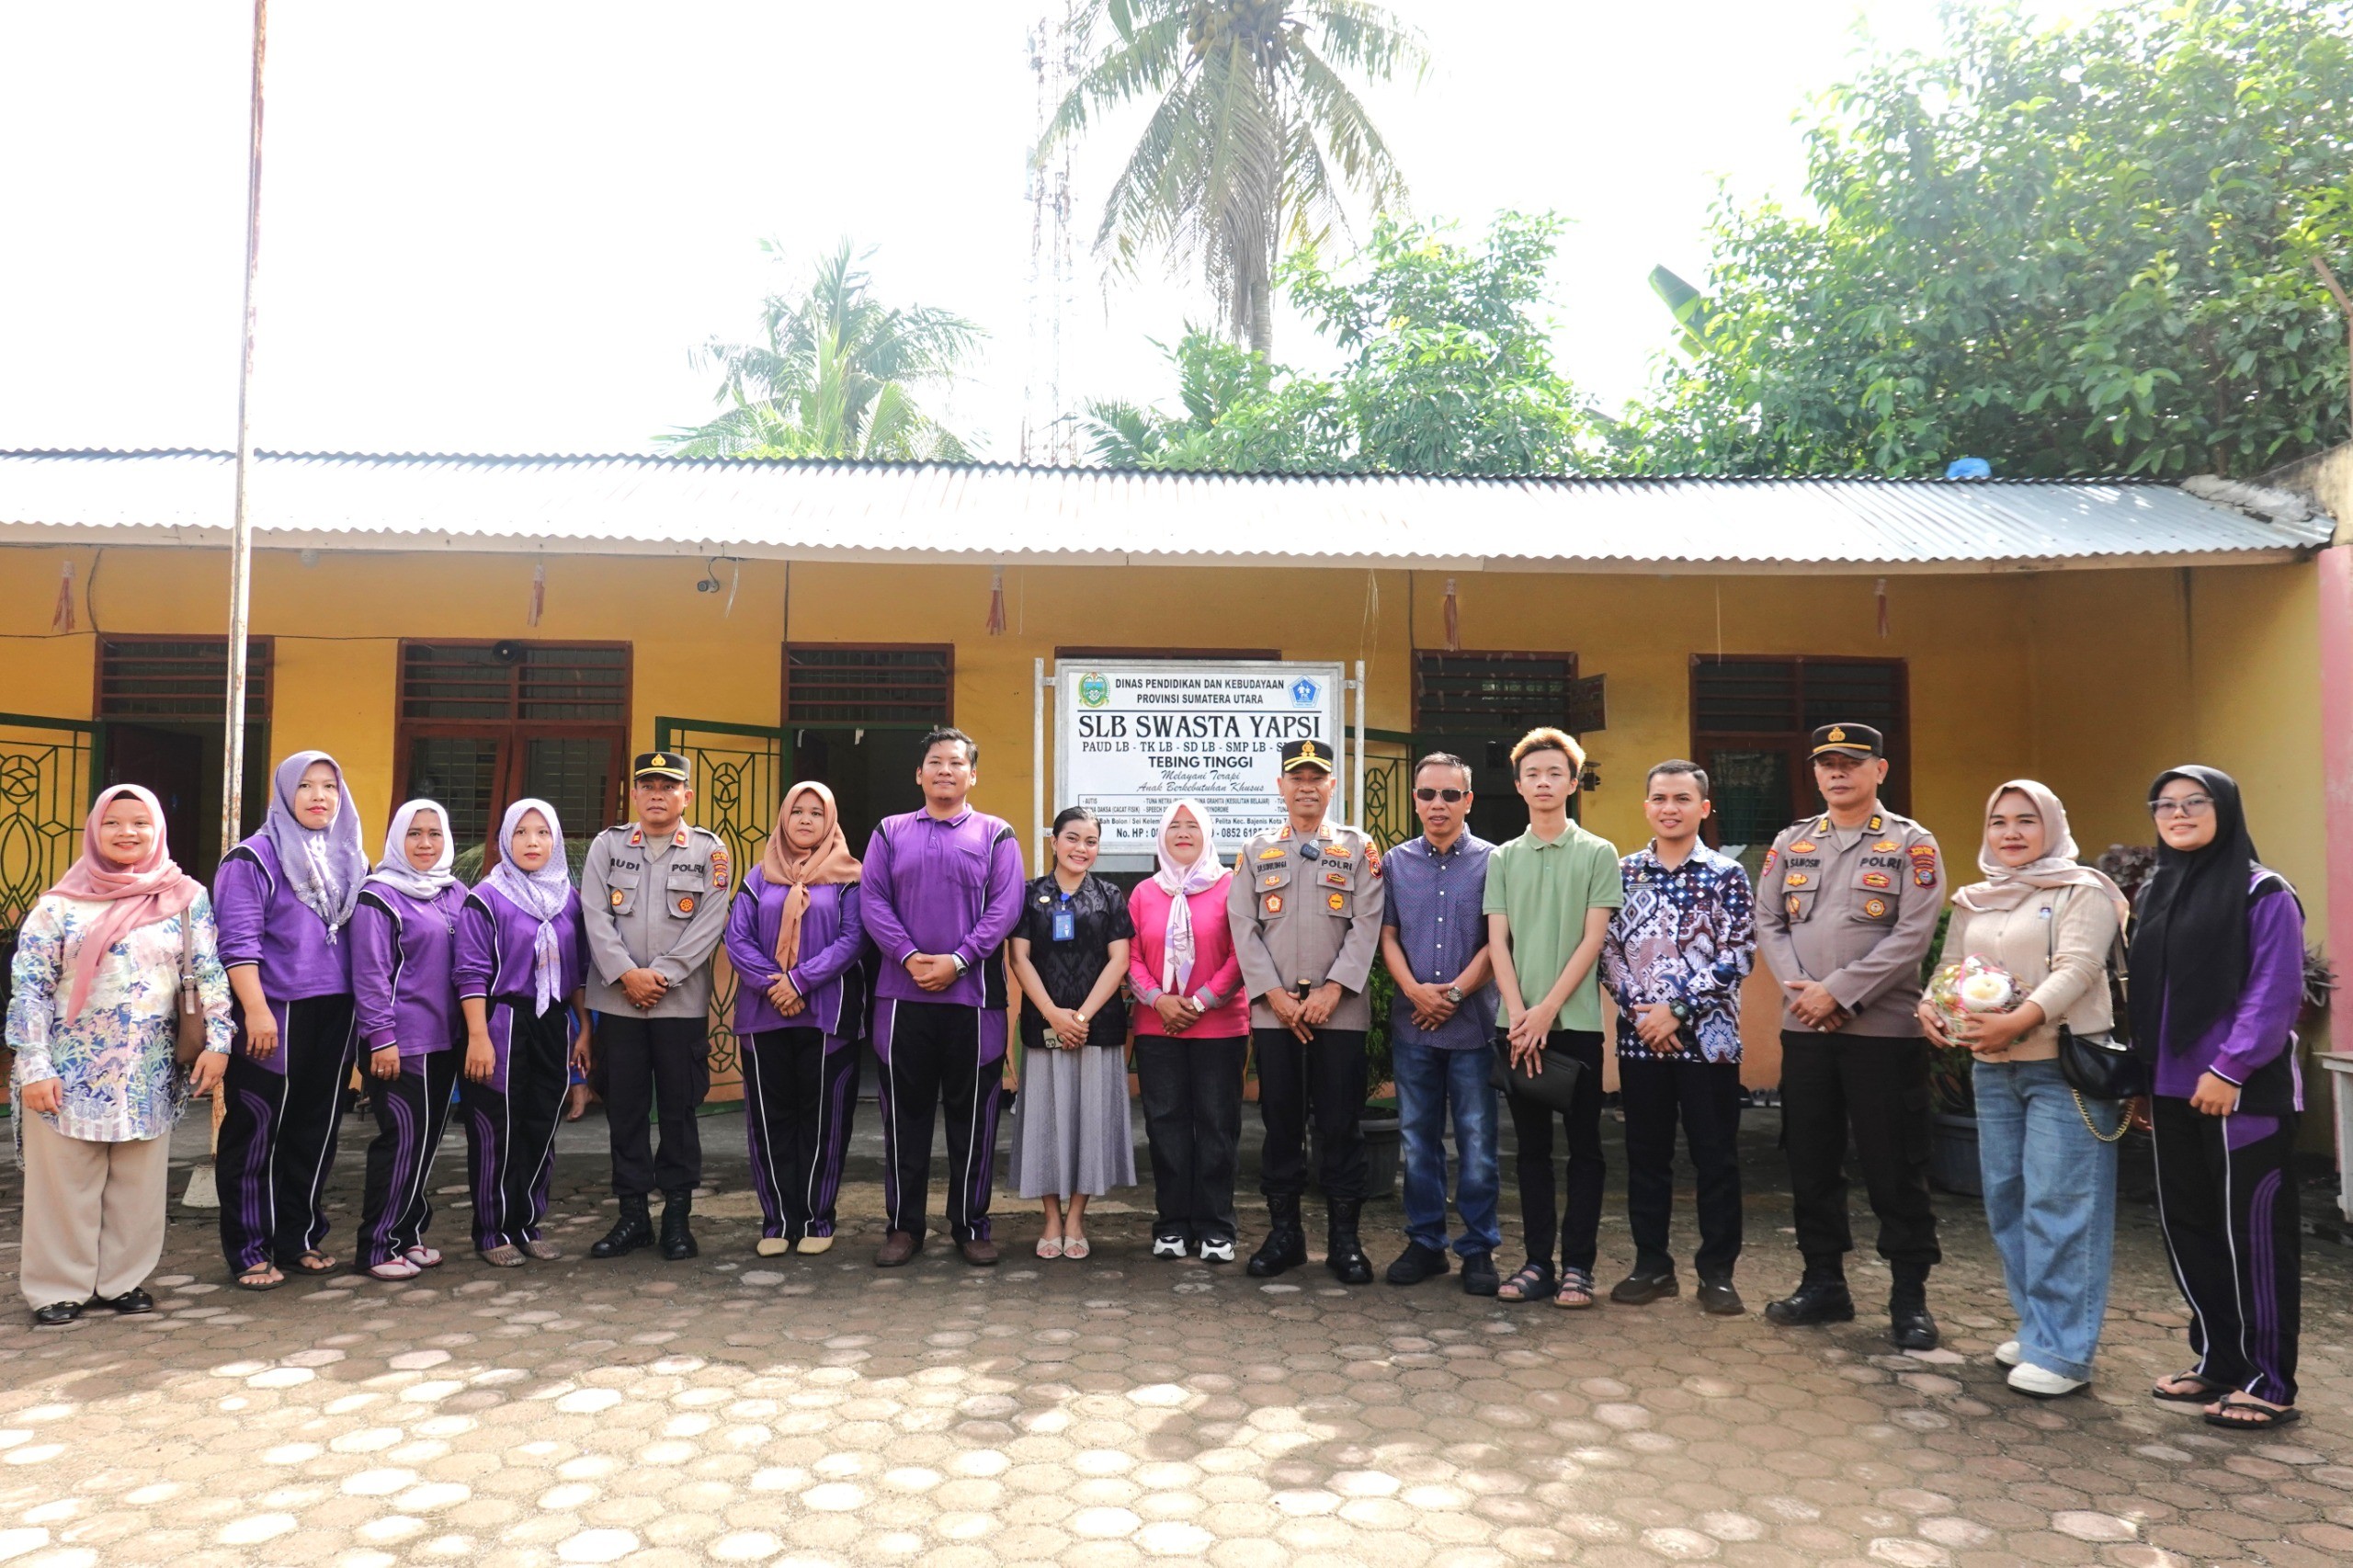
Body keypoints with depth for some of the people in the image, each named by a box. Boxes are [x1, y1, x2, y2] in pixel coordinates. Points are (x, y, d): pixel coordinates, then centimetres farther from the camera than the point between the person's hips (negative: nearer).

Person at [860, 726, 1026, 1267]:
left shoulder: (997, 835, 7)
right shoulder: (890, 833, 11)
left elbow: (1005, 907, -3)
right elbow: (873, 901, 2)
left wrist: (957, 961, -13)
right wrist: (910, 957, -12)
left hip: (973, 993, -1)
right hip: (903, 994, 1)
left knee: (972, 1113, 5)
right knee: (904, 1112, 7)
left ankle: (971, 1226, 16)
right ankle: (904, 1225, 18)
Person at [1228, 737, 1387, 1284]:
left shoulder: (1359, 849, 7)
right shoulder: (1257, 852, 11)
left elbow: (1367, 926, -1)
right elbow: (1243, 927, 3)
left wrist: (1331, 990, -12)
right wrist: (1276, 994, -8)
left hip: (1340, 1009, -1)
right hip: (1273, 1010, 1)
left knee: (1341, 1125, 1)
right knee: (1280, 1122, 6)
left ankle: (1344, 1238, 12)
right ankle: (1284, 1233, 17)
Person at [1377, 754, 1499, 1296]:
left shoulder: (1491, 861, 1)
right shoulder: (1396, 862, 9)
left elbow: (1497, 941, -3)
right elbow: (1387, 936, 7)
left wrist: (1456, 991, -11)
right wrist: (1414, 990, -9)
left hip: (1473, 1023, -2)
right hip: (1412, 1023, 3)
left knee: (1477, 1141, 2)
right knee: (1418, 1139, 9)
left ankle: (1480, 1248, 13)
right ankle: (1425, 1242, 20)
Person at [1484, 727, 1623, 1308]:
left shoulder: (1598, 854, 3)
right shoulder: (1502, 859, 10)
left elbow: (1593, 939, -4)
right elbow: (1498, 940, 5)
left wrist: (1547, 1009, -12)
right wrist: (1517, 1013, -8)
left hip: (1576, 1019, -2)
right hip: (1517, 1022, 3)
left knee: (1583, 1144, 3)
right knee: (1531, 1146, 8)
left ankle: (1578, 1264, 10)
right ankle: (1538, 1261, 15)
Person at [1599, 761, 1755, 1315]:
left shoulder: (1727, 874, -1)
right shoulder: (1623, 872, 7)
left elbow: (1738, 956, -8)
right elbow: (1608, 950, 4)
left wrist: (1678, 1009, -13)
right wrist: (1639, 1010, -9)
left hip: (1707, 1035, -2)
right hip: (1639, 1036, 3)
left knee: (1716, 1156, 4)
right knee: (1645, 1154, 10)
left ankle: (1717, 1271, 16)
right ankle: (1651, 1264, 21)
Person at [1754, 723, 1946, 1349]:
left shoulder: (1911, 843, -1)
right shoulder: (1791, 843, 12)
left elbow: (1914, 934, -11)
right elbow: (1768, 923, 8)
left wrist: (1838, 991, -15)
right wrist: (1801, 990, -8)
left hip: (1885, 1028, -4)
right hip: (1803, 1027, 4)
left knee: (1894, 1168, 1)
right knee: (1811, 1162, 11)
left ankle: (1909, 1299, 13)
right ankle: (1823, 1282, 24)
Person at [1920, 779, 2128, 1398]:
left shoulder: (2082, 892, -2)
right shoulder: (1972, 903, 16)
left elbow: (2076, 969, -16)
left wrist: (2020, 1019, -30)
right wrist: (1931, 1008, -8)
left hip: (2063, 1066, -6)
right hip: (1992, 1068, 7)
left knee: (2060, 1207, -7)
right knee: (2006, 1202, 11)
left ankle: (2062, 1351, 0)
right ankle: (2036, 1328, 23)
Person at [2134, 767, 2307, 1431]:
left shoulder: (2263, 893, -6)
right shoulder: (2154, 894, 13)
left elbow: (2276, 992, -12)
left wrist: (2229, 1068, -18)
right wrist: (2141, 1076, 12)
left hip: (2243, 1090, -7)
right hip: (2173, 1090, 7)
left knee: (2253, 1231, 0)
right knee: (2185, 1223, 11)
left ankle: (2268, 1382, 10)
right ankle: (2217, 1361, 24)